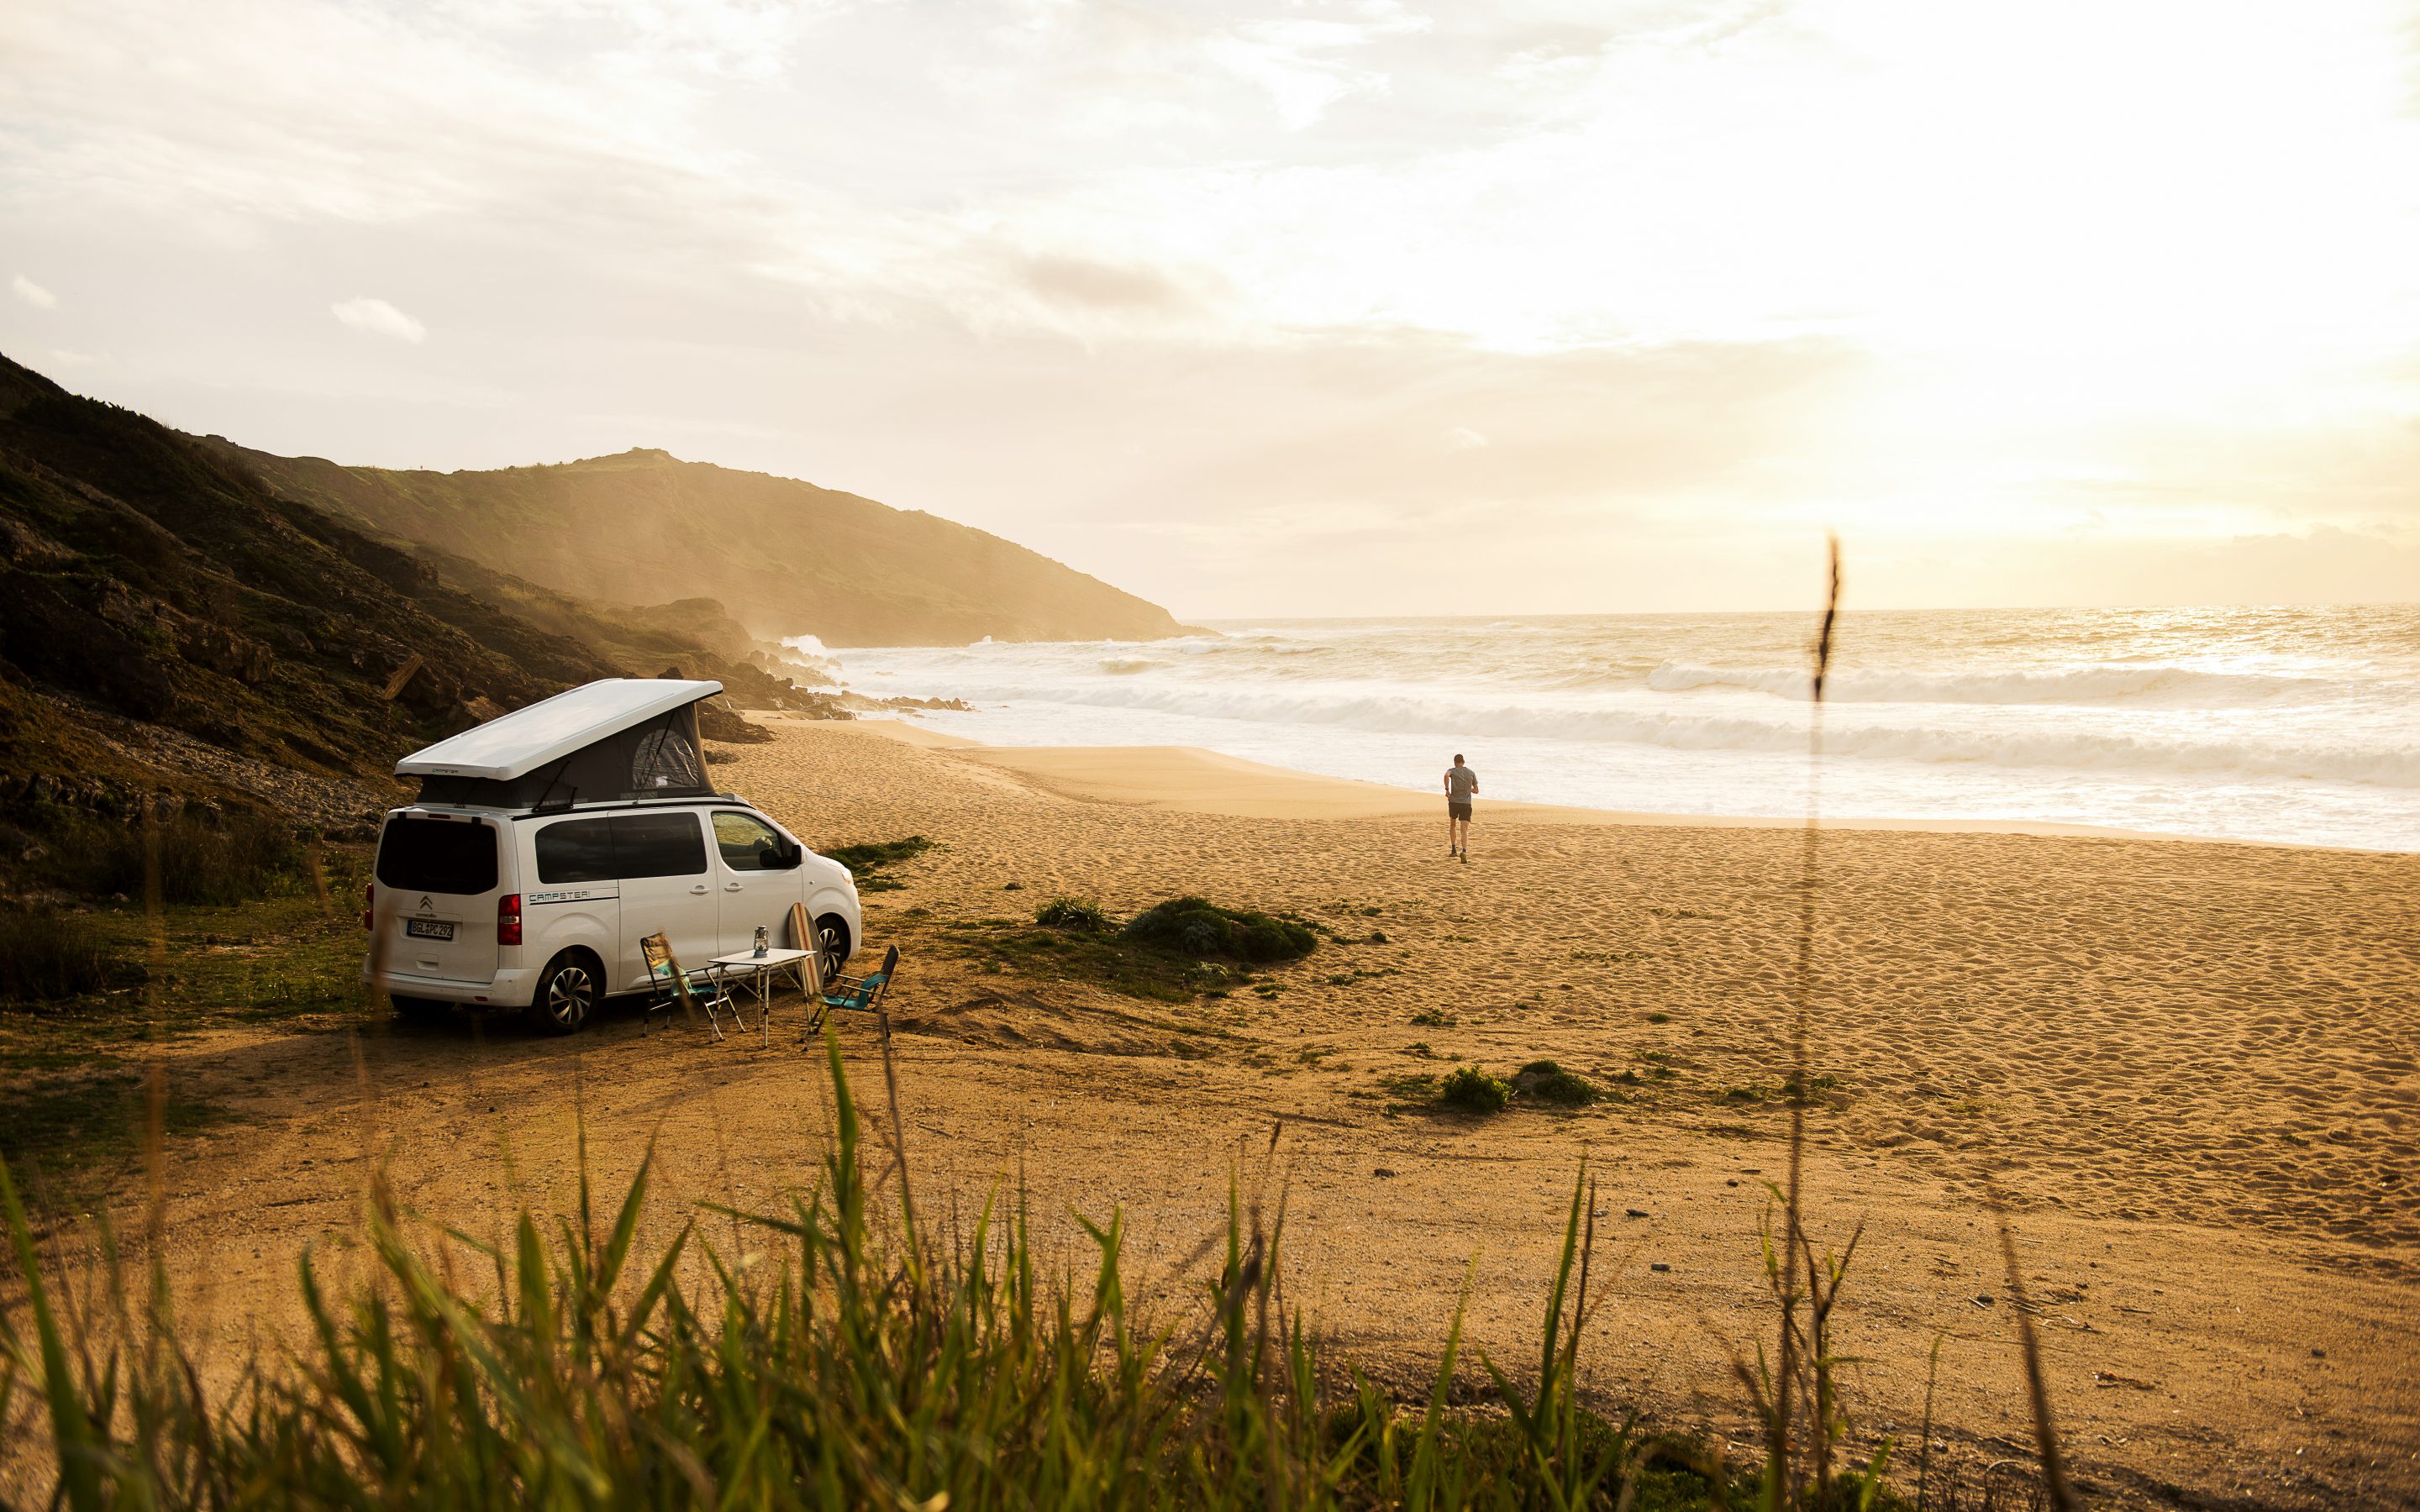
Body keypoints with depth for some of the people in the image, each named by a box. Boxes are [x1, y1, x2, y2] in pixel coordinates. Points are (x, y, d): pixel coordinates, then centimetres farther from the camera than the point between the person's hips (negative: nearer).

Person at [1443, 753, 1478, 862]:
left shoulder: (1452, 771, 1)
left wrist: (1447, 790, -17)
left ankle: (1453, 849, 25)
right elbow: (1476, 791, 14)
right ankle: (1464, 851, -29)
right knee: (1464, 831, -6)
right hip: (1466, 804, 0)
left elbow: (1446, 775, -26)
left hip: (1453, 803, 0)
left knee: (1452, 825, 26)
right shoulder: (1471, 773, 9)